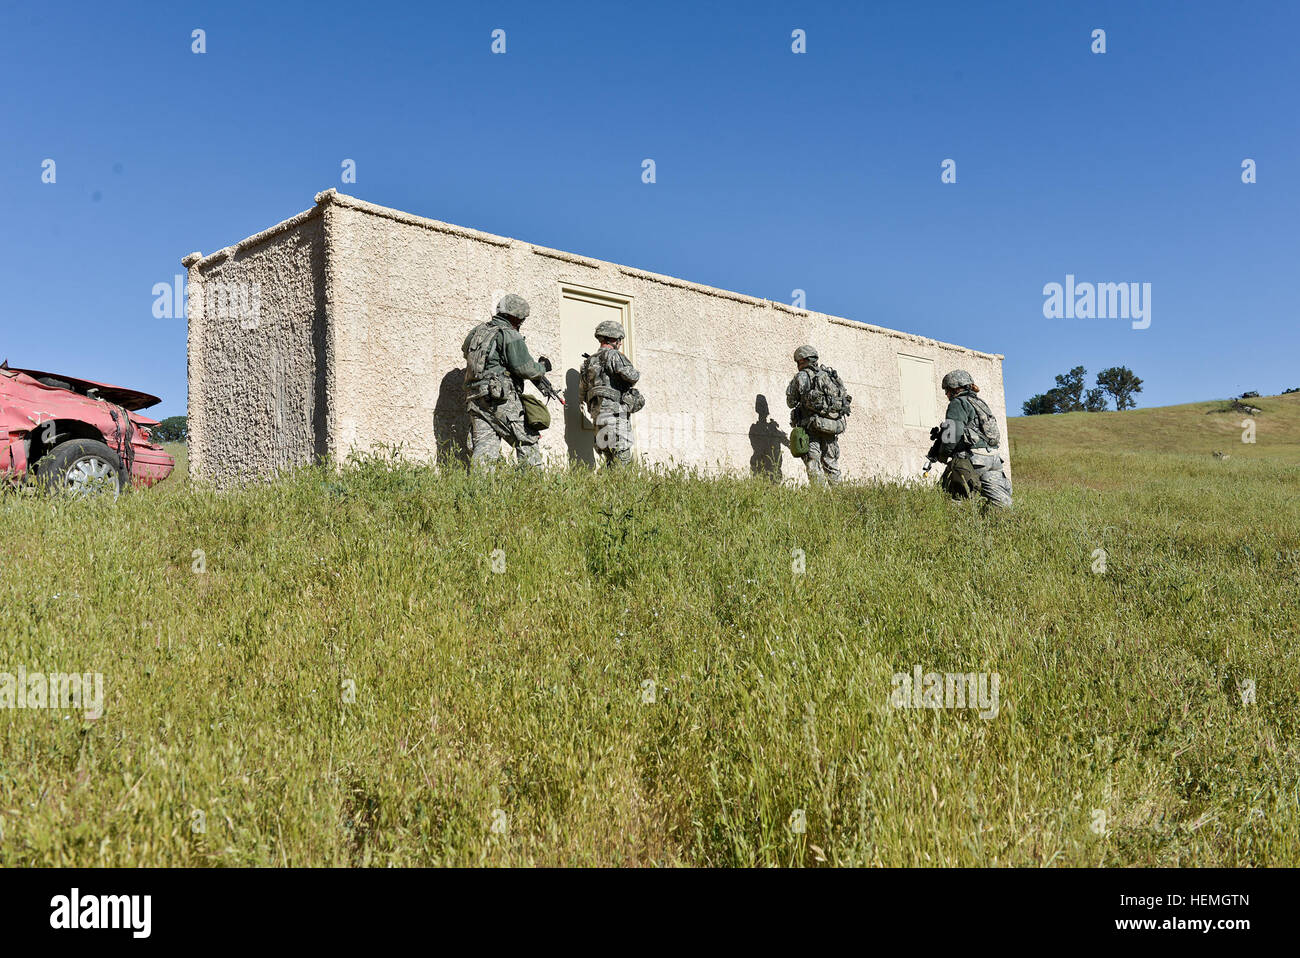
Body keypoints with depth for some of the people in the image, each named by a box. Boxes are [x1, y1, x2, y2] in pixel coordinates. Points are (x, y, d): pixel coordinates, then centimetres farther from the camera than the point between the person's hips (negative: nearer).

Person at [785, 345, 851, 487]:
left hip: (813, 427, -5)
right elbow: (845, 399, 16)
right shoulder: (832, 374, 15)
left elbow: (791, 402, 5)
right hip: (834, 426, 5)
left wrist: (791, 386, 20)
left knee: (813, 464, -5)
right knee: (831, 463, 13)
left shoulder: (802, 376, -1)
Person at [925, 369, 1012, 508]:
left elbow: (954, 432, -13)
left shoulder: (958, 403, -1)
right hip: (993, 458, 9)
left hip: (975, 457, -8)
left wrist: (943, 456, -1)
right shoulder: (979, 402, 26)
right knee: (1003, 503, 5)